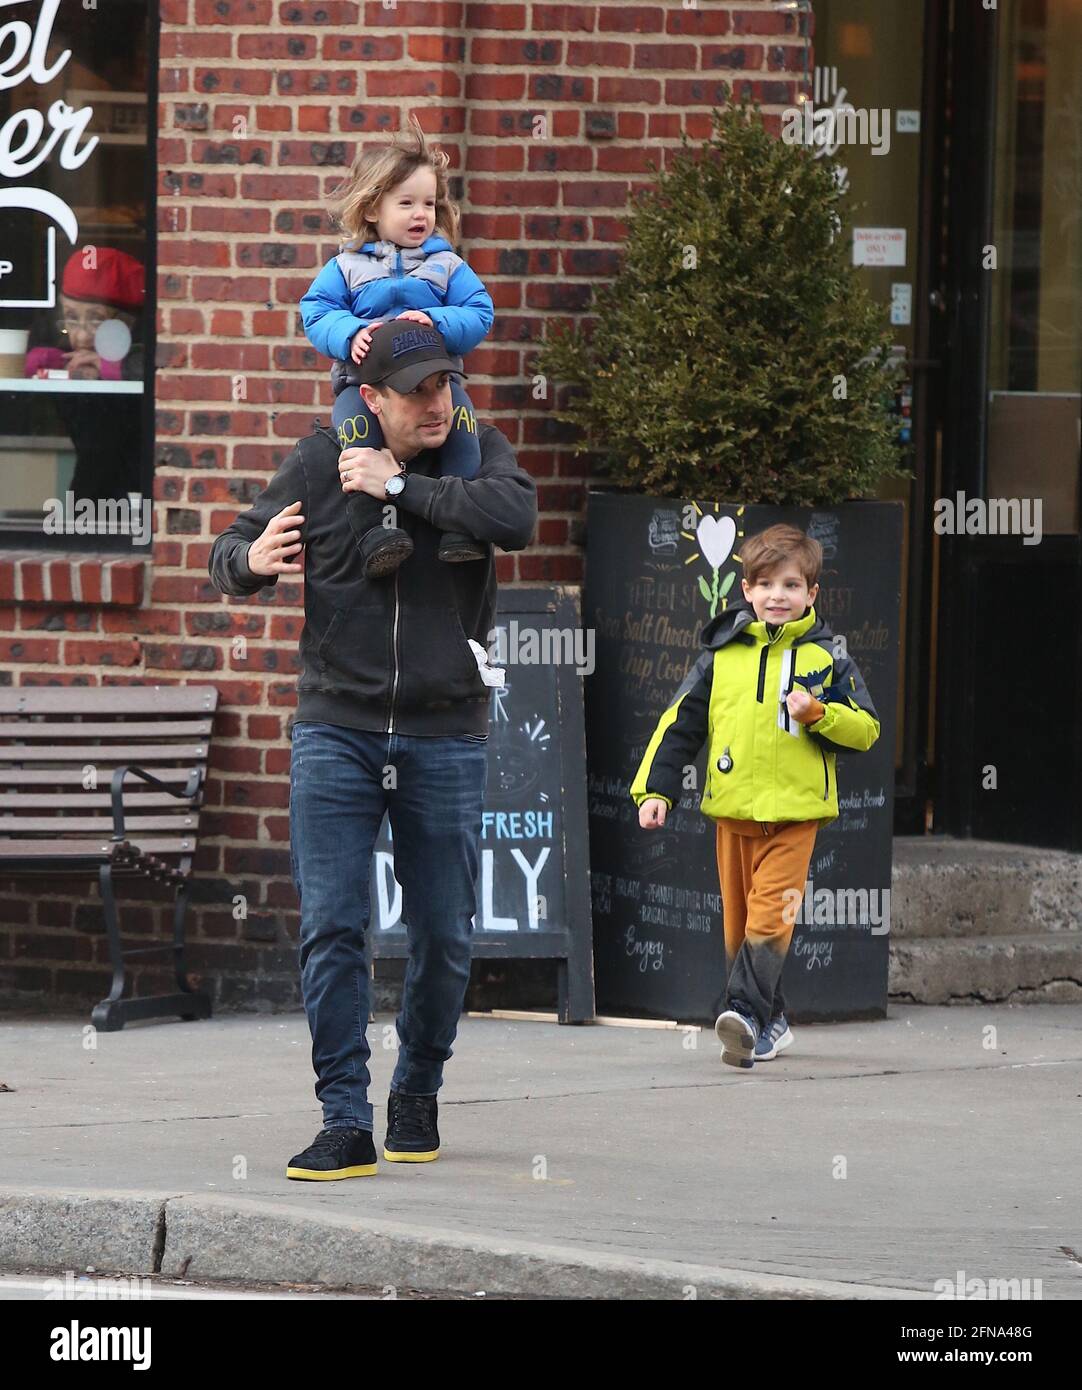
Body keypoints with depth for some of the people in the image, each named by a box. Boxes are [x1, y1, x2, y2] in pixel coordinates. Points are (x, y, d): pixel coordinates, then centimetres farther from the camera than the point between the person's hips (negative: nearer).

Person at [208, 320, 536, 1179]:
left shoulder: (478, 453, 2)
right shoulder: (320, 462, 3)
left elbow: (516, 519, -20)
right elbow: (231, 554, 10)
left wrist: (399, 487, -19)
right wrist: (250, 561, -14)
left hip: (446, 739, 0)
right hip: (336, 731, 0)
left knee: (444, 938, 7)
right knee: (333, 931, -8)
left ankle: (418, 1093, 28)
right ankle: (345, 1123, -6)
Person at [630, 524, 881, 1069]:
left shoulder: (827, 658, 2)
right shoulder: (722, 655, 6)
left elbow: (866, 730, 3)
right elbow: (680, 722, 10)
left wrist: (818, 714, -16)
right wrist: (655, 788, 2)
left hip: (794, 812, -3)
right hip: (733, 808, 3)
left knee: (769, 915, -17)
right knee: (738, 919, 8)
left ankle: (746, 1012, -24)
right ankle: (771, 1021, 20)